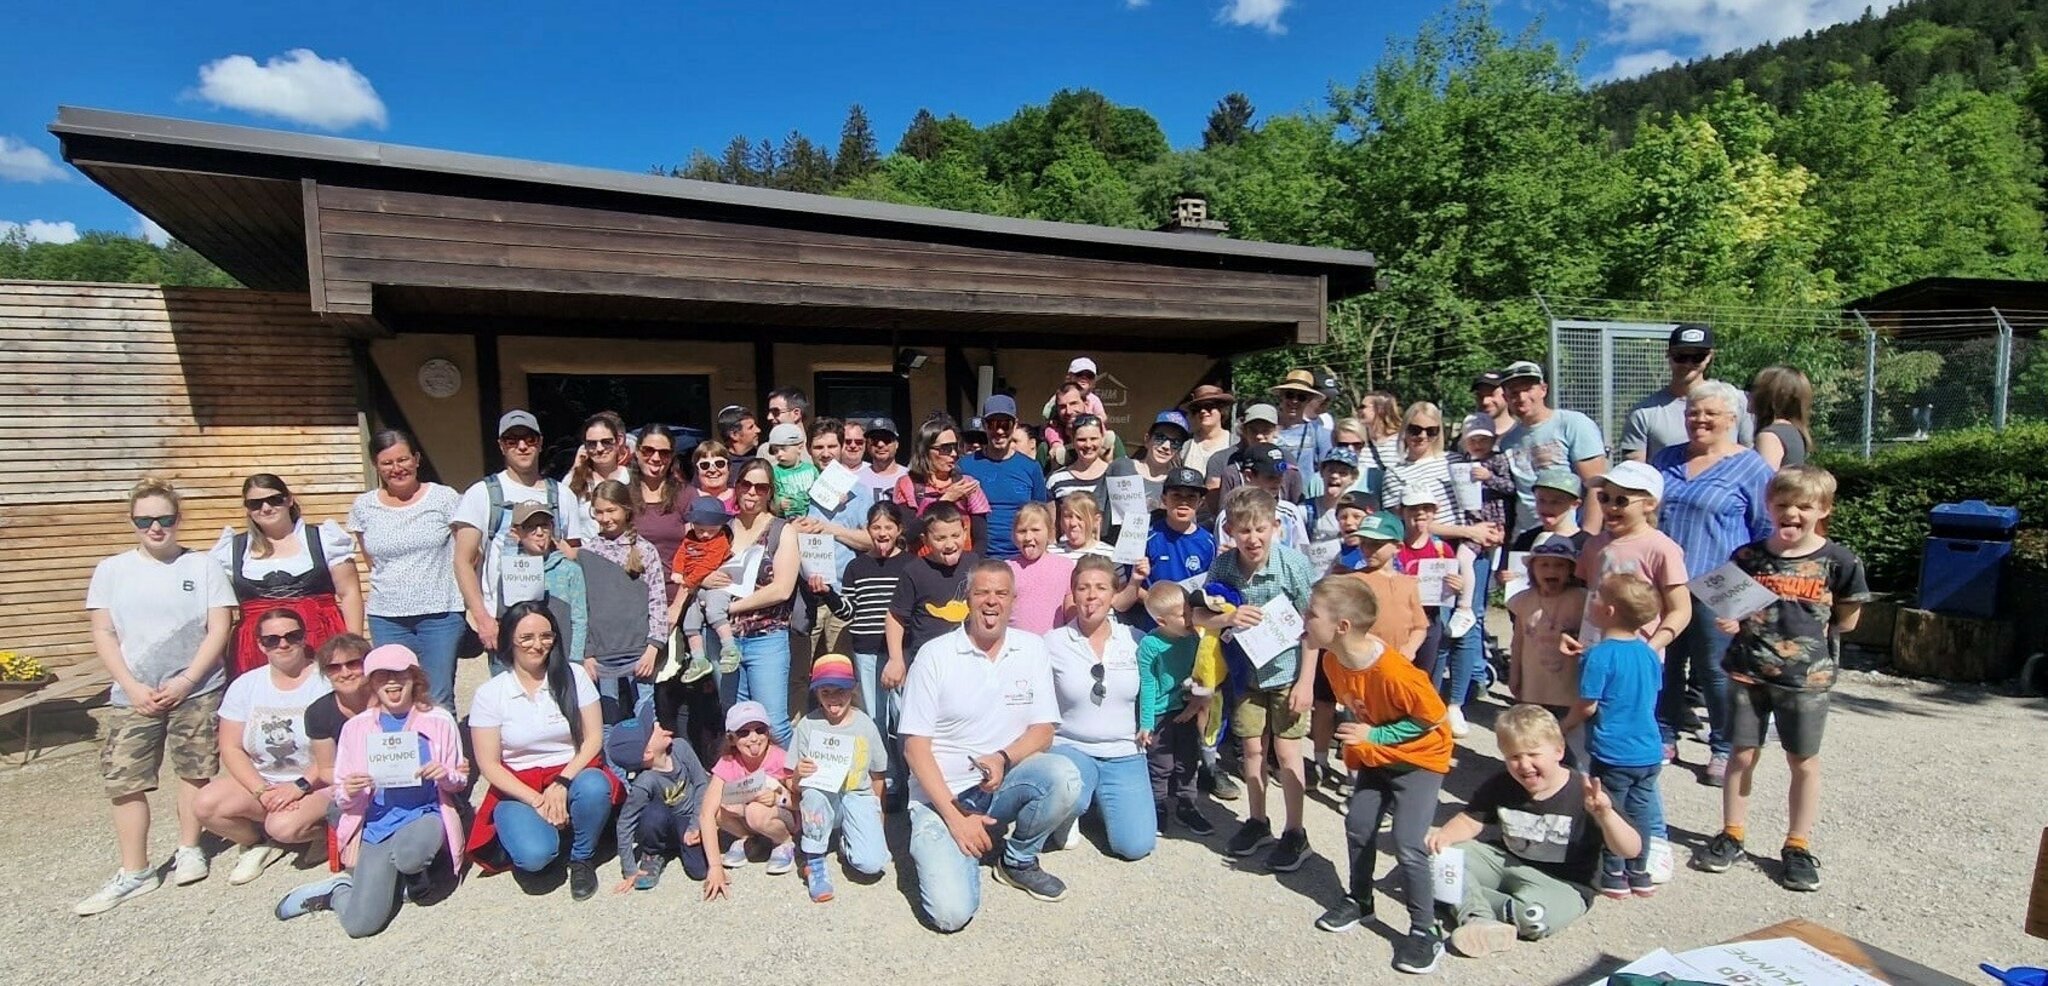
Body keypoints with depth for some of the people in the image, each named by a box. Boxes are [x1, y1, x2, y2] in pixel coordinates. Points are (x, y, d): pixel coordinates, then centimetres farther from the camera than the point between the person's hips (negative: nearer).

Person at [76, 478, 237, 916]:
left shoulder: (203, 566, -1)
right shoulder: (111, 569, 5)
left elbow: (219, 630, -4)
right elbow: (103, 635, 3)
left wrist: (186, 682, -12)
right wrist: (133, 687, -8)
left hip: (197, 691, -2)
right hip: (133, 695, 2)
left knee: (195, 773, 6)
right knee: (123, 781, 0)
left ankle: (189, 850, 24)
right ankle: (134, 873, 11)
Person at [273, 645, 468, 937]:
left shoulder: (439, 720, 2)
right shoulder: (356, 727, 5)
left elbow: (459, 781, 8)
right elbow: (341, 799, 8)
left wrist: (446, 776, -15)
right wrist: (348, 794, -16)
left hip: (424, 816, -1)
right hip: (376, 827, 1)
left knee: (408, 854, -38)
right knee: (361, 924, -16)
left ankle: (418, 878, 0)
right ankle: (337, 890, 19)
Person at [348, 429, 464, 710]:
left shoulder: (444, 498, -2)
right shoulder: (363, 507, 7)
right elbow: (371, 561, 19)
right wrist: (394, 584, 10)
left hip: (440, 613, -3)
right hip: (386, 617, 3)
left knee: (439, 702, -2)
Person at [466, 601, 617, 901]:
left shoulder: (573, 675, -1)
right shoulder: (489, 694, -3)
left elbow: (594, 737, -2)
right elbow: (489, 765, -4)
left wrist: (562, 784, -17)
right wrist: (537, 800, -16)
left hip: (573, 775, 1)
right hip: (519, 788, -1)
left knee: (593, 787, -35)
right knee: (535, 855, -29)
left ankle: (581, 858, -5)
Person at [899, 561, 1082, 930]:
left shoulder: (1032, 648, 2)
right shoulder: (934, 654, -7)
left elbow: (1042, 731, 1)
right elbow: (915, 747, -8)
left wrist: (1003, 758, -20)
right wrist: (955, 818, -16)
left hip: (1005, 784, 3)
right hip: (942, 794, -3)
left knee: (1064, 776, -28)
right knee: (952, 912, -21)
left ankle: (1018, 860, 1)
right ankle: (934, 845, 14)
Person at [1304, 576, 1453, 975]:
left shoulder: (1394, 672, -37)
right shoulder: (1332, 660, -13)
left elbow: (1432, 719, -24)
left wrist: (1373, 736, -25)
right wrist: (1357, 747, 2)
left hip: (1420, 758, -7)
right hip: (1374, 758, 7)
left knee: (1408, 845, -10)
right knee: (1357, 827, 13)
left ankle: (1424, 931, 9)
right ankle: (1359, 901, 35)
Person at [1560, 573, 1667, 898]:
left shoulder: (1599, 656, -21)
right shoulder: (1649, 653, 1)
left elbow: (1587, 706, -17)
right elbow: (1650, 698, 13)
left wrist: (1564, 727, -1)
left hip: (1612, 754, -6)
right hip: (1649, 752, 6)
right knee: (1640, 812, 17)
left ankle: (1614, 877, 18)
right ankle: (1639, 873, 28)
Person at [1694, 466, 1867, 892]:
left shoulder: (1838, 561, -4)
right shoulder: (1747, 557, 1)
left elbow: (1847, 619, 4)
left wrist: (1809, 635, -5)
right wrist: (1730, 622, -9)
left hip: (1807, 677, -1)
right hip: (1748, 671, 1)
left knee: (1804, 762, 10)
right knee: (1742, 755, 9)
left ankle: (1798, 846, 23)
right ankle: (1731, 834, 22)